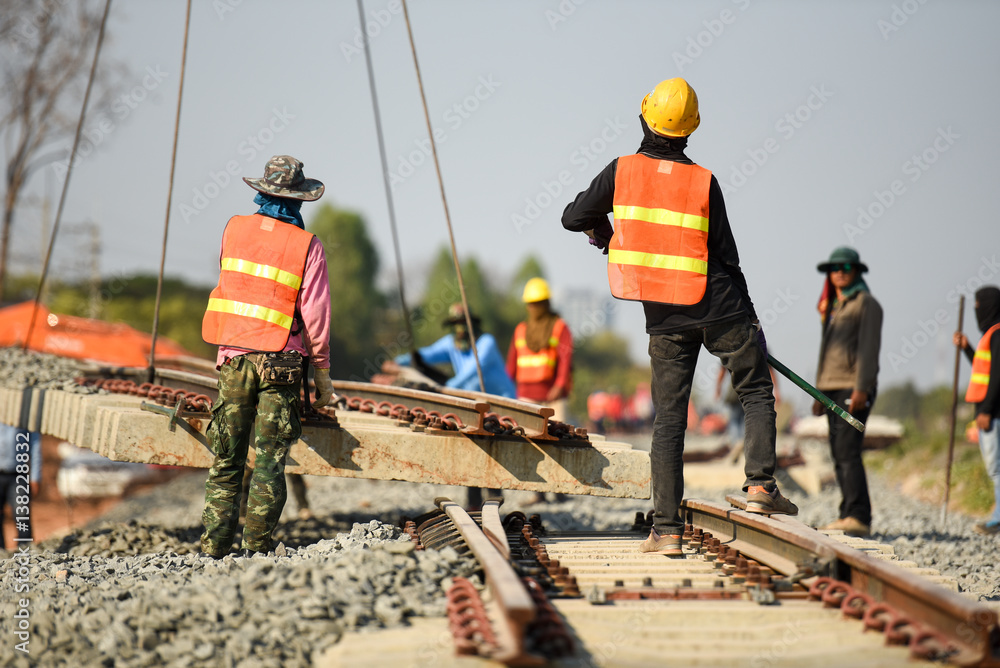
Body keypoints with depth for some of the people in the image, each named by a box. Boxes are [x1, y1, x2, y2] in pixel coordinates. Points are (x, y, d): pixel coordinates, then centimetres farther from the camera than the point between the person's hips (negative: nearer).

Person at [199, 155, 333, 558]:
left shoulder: (234, 230, 5)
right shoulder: (307, 246, -5)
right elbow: (315, 314, -6)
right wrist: (322, 373, 2)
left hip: (234, 355, 3)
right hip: (280, 359, -3)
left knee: (225, 461, 8)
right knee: (269, 461, 0)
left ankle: (213, 551, 7)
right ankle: (255, 549, -3)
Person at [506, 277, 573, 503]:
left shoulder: (559, 327, 3)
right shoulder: (521, 330, 16)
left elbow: (566, 357, -10)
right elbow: (512, 363, 16)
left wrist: (560, 385, -23)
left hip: (553, 395, -3)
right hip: (527, 395, 3)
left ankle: (559, 490, 4)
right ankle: (539, 493, -4)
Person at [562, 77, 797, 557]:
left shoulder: (622, 171, -2)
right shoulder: (703, 181, -4)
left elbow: (573, 218, 5)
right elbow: (726, 254, 0)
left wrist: (606, 233, 27)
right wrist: (748, 316, 9)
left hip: (664, 318, 2)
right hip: (718, 309, -1)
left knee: (669, 417, 5)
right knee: (757, 393, 15)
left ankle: (666, 528, 1)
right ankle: (760, 485, 0)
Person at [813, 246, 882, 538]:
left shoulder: (866, 304, -4)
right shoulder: (833, 307, 21)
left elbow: (869, 348, -13)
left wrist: (861, 389, -21)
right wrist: (819, 393, 20)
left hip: (854, 390, -9)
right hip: (833, 389, 9)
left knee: (848, 451, -17)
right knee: (839, 454, 6)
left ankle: (859, 518, -20)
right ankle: (849, 515, 9)